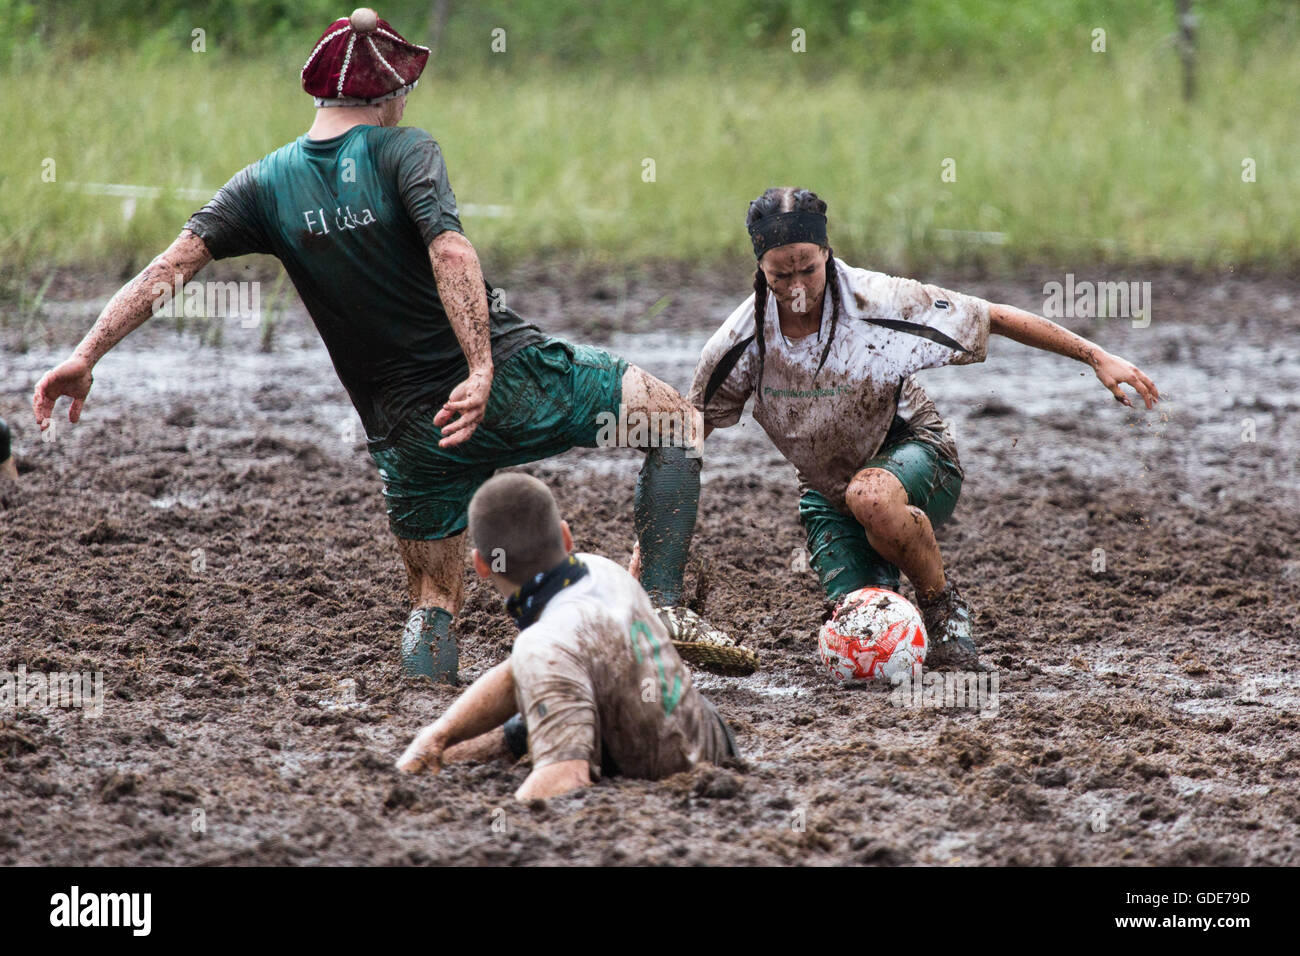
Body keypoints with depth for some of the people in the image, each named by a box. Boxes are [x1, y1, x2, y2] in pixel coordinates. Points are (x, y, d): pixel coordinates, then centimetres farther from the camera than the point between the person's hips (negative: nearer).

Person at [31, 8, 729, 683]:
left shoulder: (267, 184, 3)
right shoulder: (406, 151, -7)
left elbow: (174, 262, -6)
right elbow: (450, 253, -24)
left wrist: (86, 356, -8)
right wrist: (482, 372, -30)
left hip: (409, 431, 3)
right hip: (509, 377, -3)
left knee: (432, 602, 18)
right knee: (677, 419, 15)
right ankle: (663, 607, 4)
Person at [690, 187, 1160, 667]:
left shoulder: (879, 302, -23)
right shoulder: (741, 342, -17)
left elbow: (995, 318, -14)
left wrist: (1096, 357, -16)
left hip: (911, 449, -3)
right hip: (827, 490, 3)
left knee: (870, 496, -40)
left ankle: (944, 605, -13)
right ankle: (884, 574, 25)